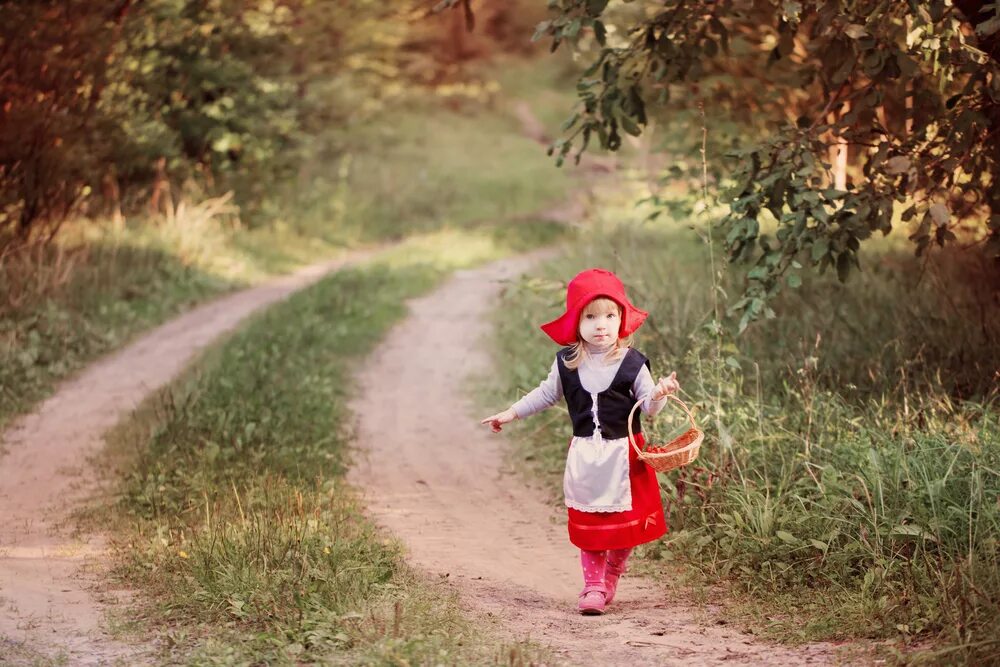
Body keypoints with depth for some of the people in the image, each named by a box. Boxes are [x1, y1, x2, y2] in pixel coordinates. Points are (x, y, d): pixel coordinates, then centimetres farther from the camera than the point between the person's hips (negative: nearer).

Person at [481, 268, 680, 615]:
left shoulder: (632, 363, -8)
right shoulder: (567, 362, 0)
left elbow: (648, 408, -5)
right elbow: (546, 394, 16)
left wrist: (658, 394, -27)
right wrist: (511, 413, 18)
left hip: (623, 456, -2)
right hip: (584, 456, 2)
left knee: (624, 524, 6)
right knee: (587, 524, 3)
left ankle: (610, 577, 26)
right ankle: (593, 584, 11)